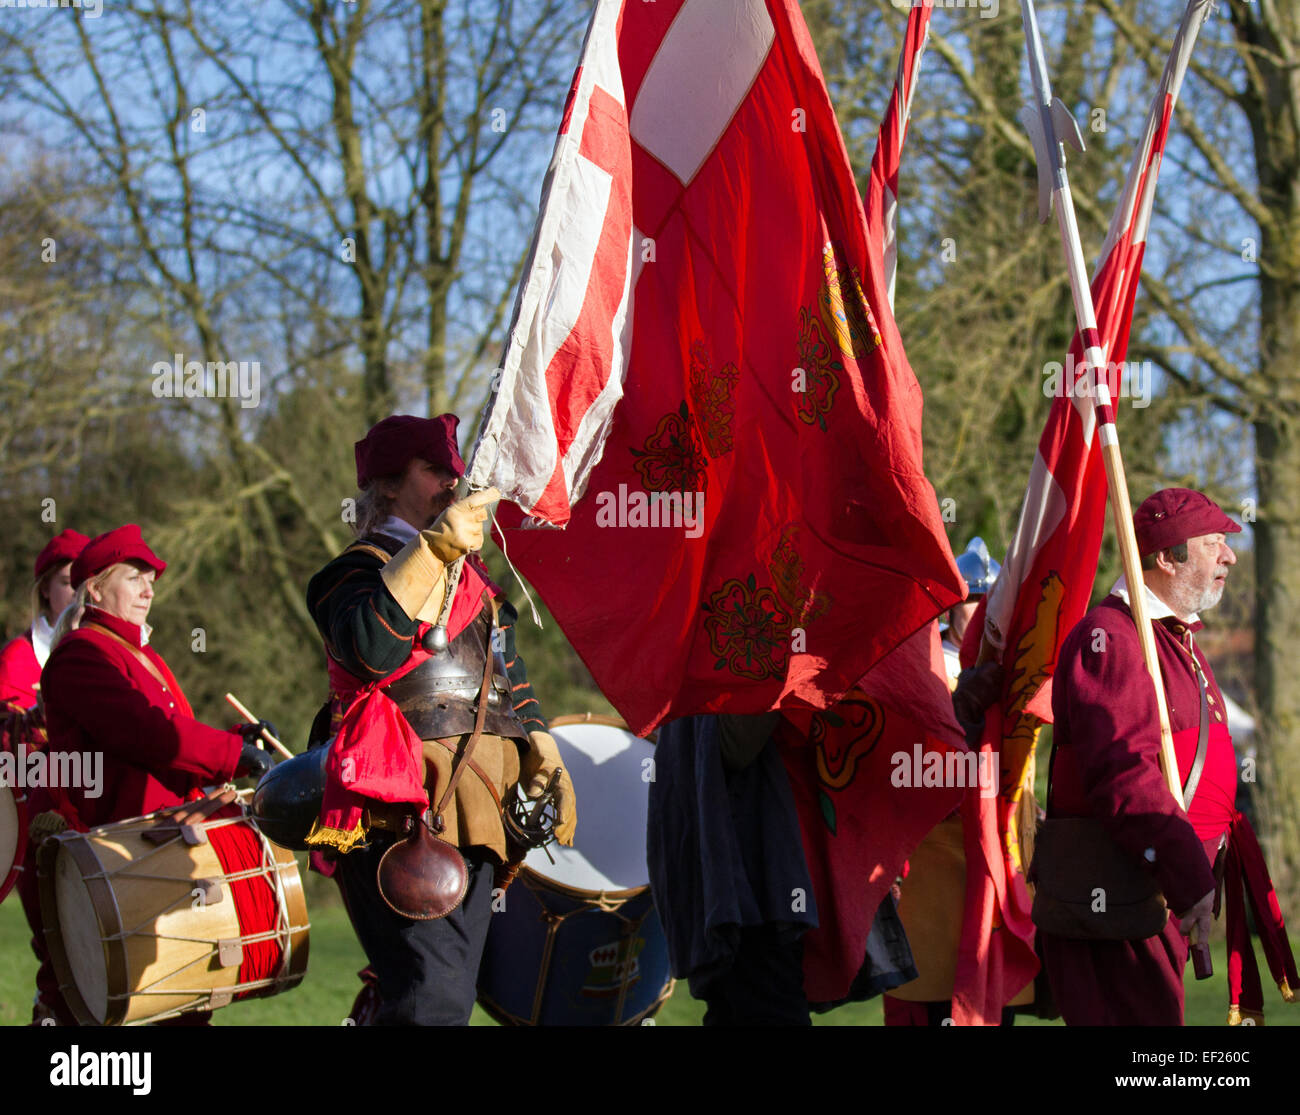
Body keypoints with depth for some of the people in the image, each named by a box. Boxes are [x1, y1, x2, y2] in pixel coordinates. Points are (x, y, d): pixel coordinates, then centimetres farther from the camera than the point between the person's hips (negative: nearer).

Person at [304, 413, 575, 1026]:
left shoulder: (471, 576, 22)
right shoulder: (361, 568, -2)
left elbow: (510, 674, 28)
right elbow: (371, 645, -24)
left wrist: (543, 756, 12)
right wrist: (436, 546, -25)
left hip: (474, 810, 8)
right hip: (402, 813, -8)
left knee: (454, 991, 9)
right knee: (434, 1000, -19)